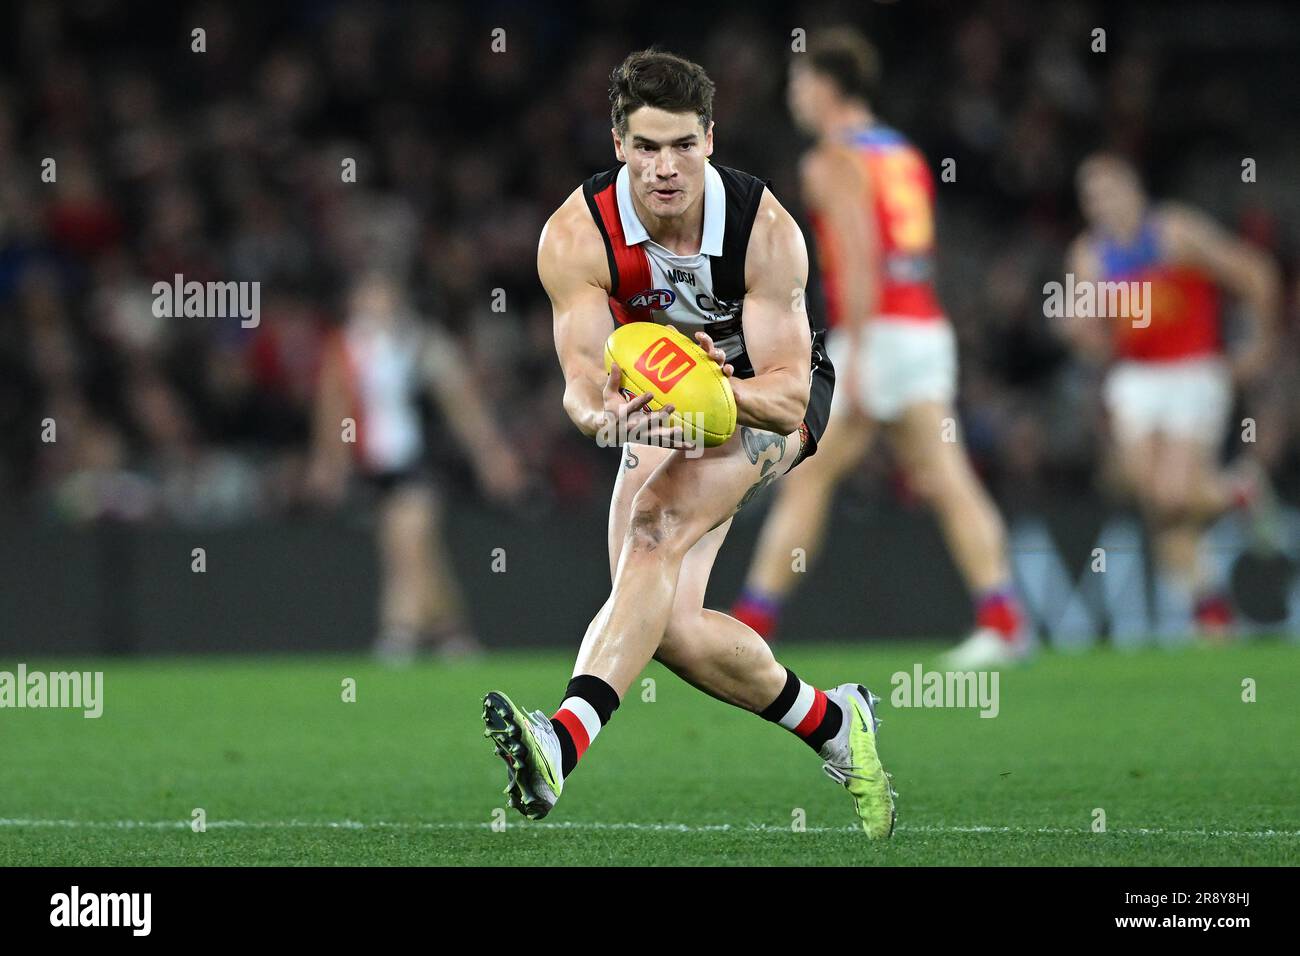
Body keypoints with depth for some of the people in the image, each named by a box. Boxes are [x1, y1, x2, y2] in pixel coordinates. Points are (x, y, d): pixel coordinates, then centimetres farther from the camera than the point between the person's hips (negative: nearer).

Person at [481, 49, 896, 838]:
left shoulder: (765, 230, -27)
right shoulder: (577, 237, -22)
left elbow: (787, 396, -29)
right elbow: (582, 374, -29)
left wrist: (720, 391, -52)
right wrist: (603, 411, -54)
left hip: (767, 399, -4)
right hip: (661, 409, 4)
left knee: (659, 527, -32)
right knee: (668, 625, -14)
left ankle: (563, 743, -50)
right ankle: (834, 724, 11)